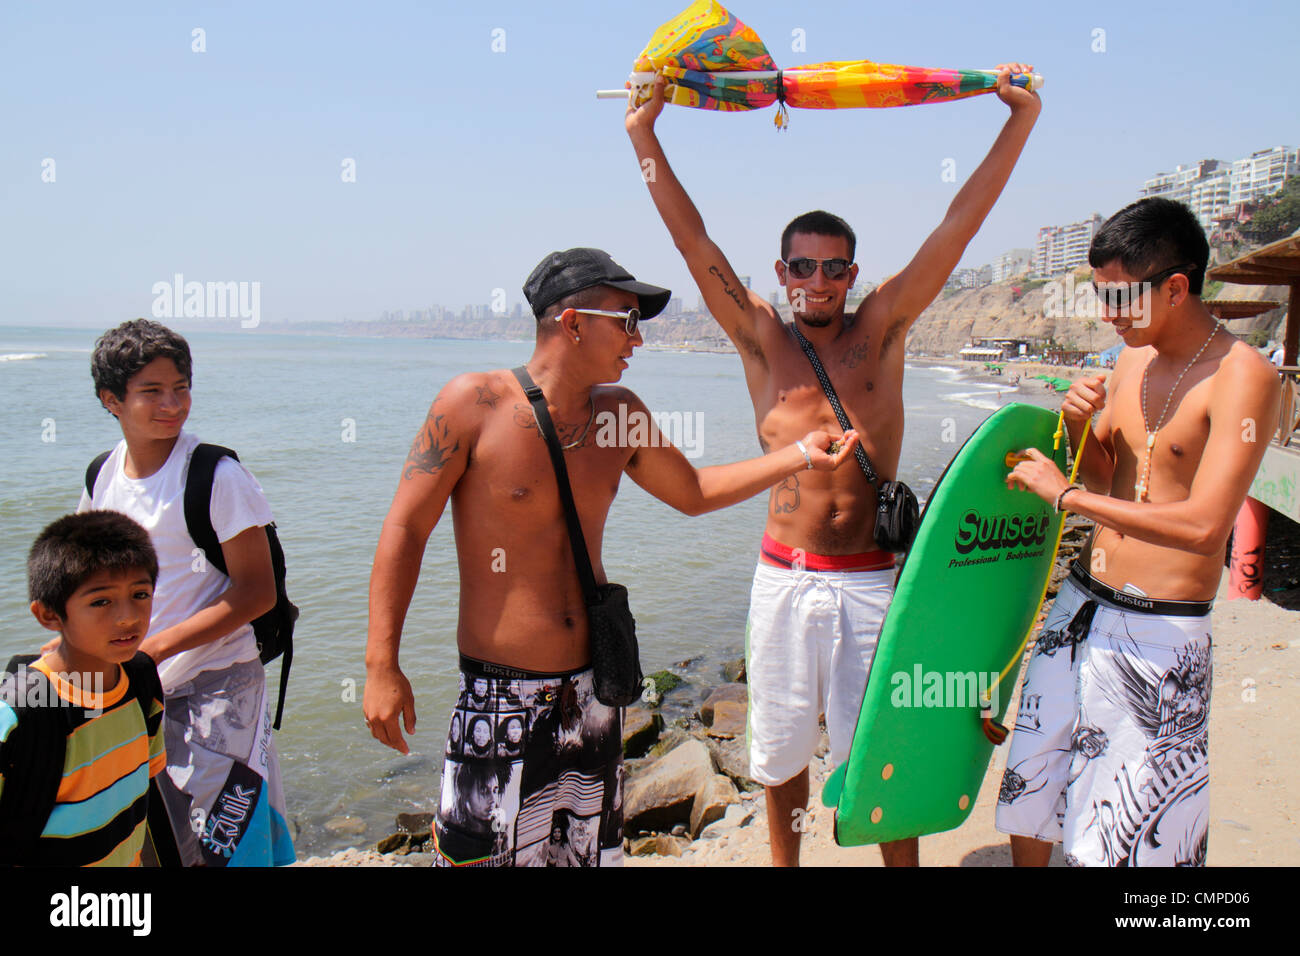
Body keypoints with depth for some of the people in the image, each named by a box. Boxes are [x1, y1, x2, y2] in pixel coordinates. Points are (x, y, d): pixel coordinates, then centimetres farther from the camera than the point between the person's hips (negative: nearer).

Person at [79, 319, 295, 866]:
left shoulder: (217, 476, -14)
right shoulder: (103, 475, 5)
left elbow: (257, 592, -15)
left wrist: (157, 647, -18)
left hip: (214, 688, -6)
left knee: (212, 851, -2)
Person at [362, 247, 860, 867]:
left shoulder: (620, 412, 4)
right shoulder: (475, 402, -12)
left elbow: (692, 492, 19)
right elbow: (405, 528, -10)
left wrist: (798, 455, 12)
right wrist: (382, 665, -13)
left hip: (592, 689, 5)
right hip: (499, 693, -5)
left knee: (591, 851, 15)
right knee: (476, 852, 0)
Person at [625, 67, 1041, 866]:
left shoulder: (882, 328, 2)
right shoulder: (760, 337, 3)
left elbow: (959, 225, -1)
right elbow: (692, 238, 0)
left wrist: (1022, 119, -3)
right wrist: (645, 133, -2)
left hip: (869, 578, -1)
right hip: (784, 577, 2)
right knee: (782, 749, 16)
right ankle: (785, 864, 37)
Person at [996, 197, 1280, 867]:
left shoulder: (1242, 376, -16)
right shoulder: (1132, 362, 7)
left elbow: (1204, 526, -25)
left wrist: (1065, 493, -18)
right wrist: (1079, 425, -4)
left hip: (1159, 635, -7)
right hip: (1078, 608, 7)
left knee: (1130, 836, 4)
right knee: (1029, 784, 17)